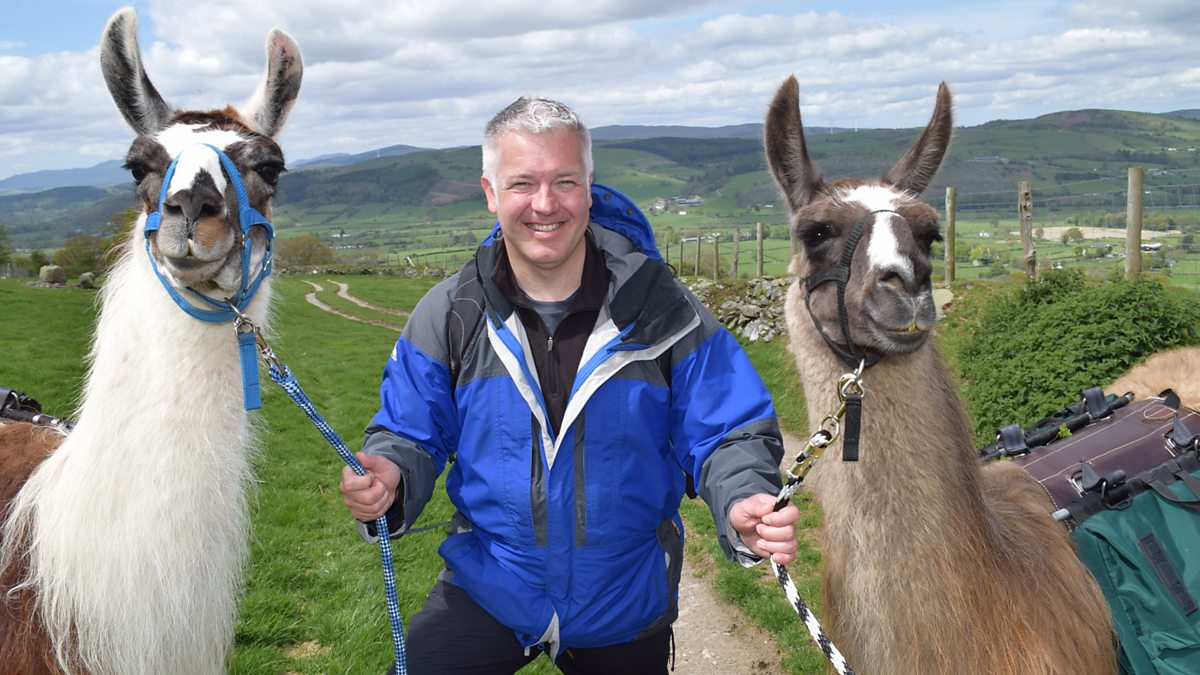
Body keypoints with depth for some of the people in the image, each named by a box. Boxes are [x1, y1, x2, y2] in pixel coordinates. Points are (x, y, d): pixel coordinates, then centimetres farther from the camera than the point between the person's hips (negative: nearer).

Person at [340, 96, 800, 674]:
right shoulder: (444, 316, -8)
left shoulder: (661, 309, -12)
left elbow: (726, 432, -10)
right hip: (486, 591, 0)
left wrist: (743, 503, -31)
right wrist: (388, 478, -25)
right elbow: (410, 434, -2)